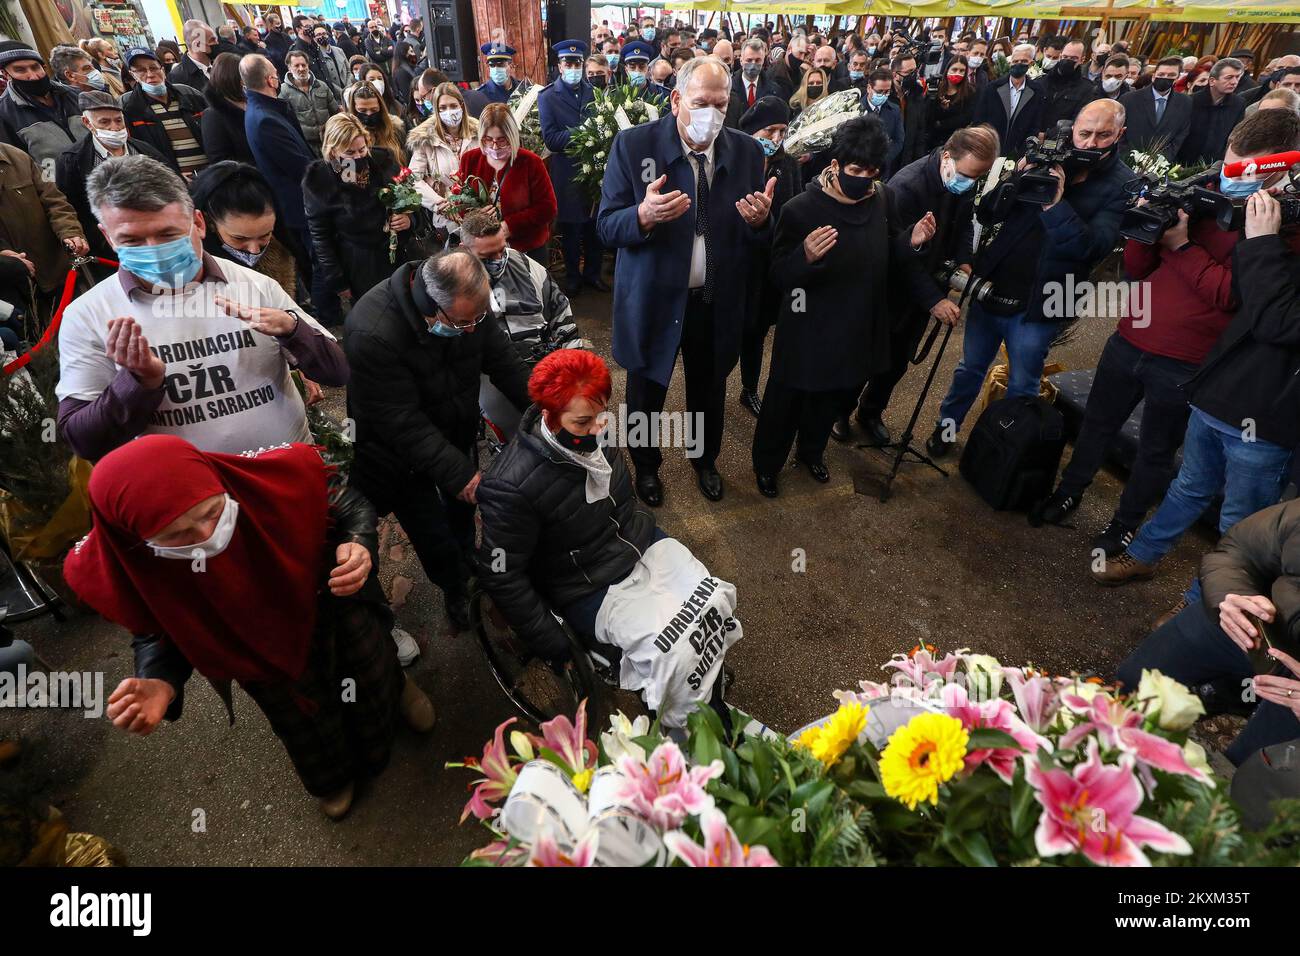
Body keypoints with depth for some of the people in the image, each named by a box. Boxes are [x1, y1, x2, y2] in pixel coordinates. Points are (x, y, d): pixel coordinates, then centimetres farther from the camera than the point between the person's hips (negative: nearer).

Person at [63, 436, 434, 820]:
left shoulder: (284, 475, -40)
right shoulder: (121, 568, -34)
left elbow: (350, 507, -19)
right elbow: (158, 632, -13)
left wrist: (359, 545, -41)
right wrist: (160, 684, -34)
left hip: (332, 601, 0)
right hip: (255, 652, 1)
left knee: (372, 672, 29)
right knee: (301, 717, 28)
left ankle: (394, 687, 69)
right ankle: (333, 775, 64)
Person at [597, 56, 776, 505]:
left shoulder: (747, 151, -2)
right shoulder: (634, 144, -11)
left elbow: (759, 239, 1)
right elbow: (607, 226, -12)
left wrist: (759, 219, -23)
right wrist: (644, 215, -34)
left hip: (718, 303, 3)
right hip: (653, 299, -2)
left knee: (709, 391, 22)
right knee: (647, 392, 17)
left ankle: (705, 459, 50)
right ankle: (646, 466, 45)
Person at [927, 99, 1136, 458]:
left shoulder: (1121, 186, -8)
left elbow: (1094, 246, -21)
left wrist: (1055, 203, -29)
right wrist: (1017, 178, -19)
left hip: (1037, 306, -2)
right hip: (992, 288, 3)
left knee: (1021, 388, 10)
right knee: (970, 368, 17)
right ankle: (946, 427, 34)